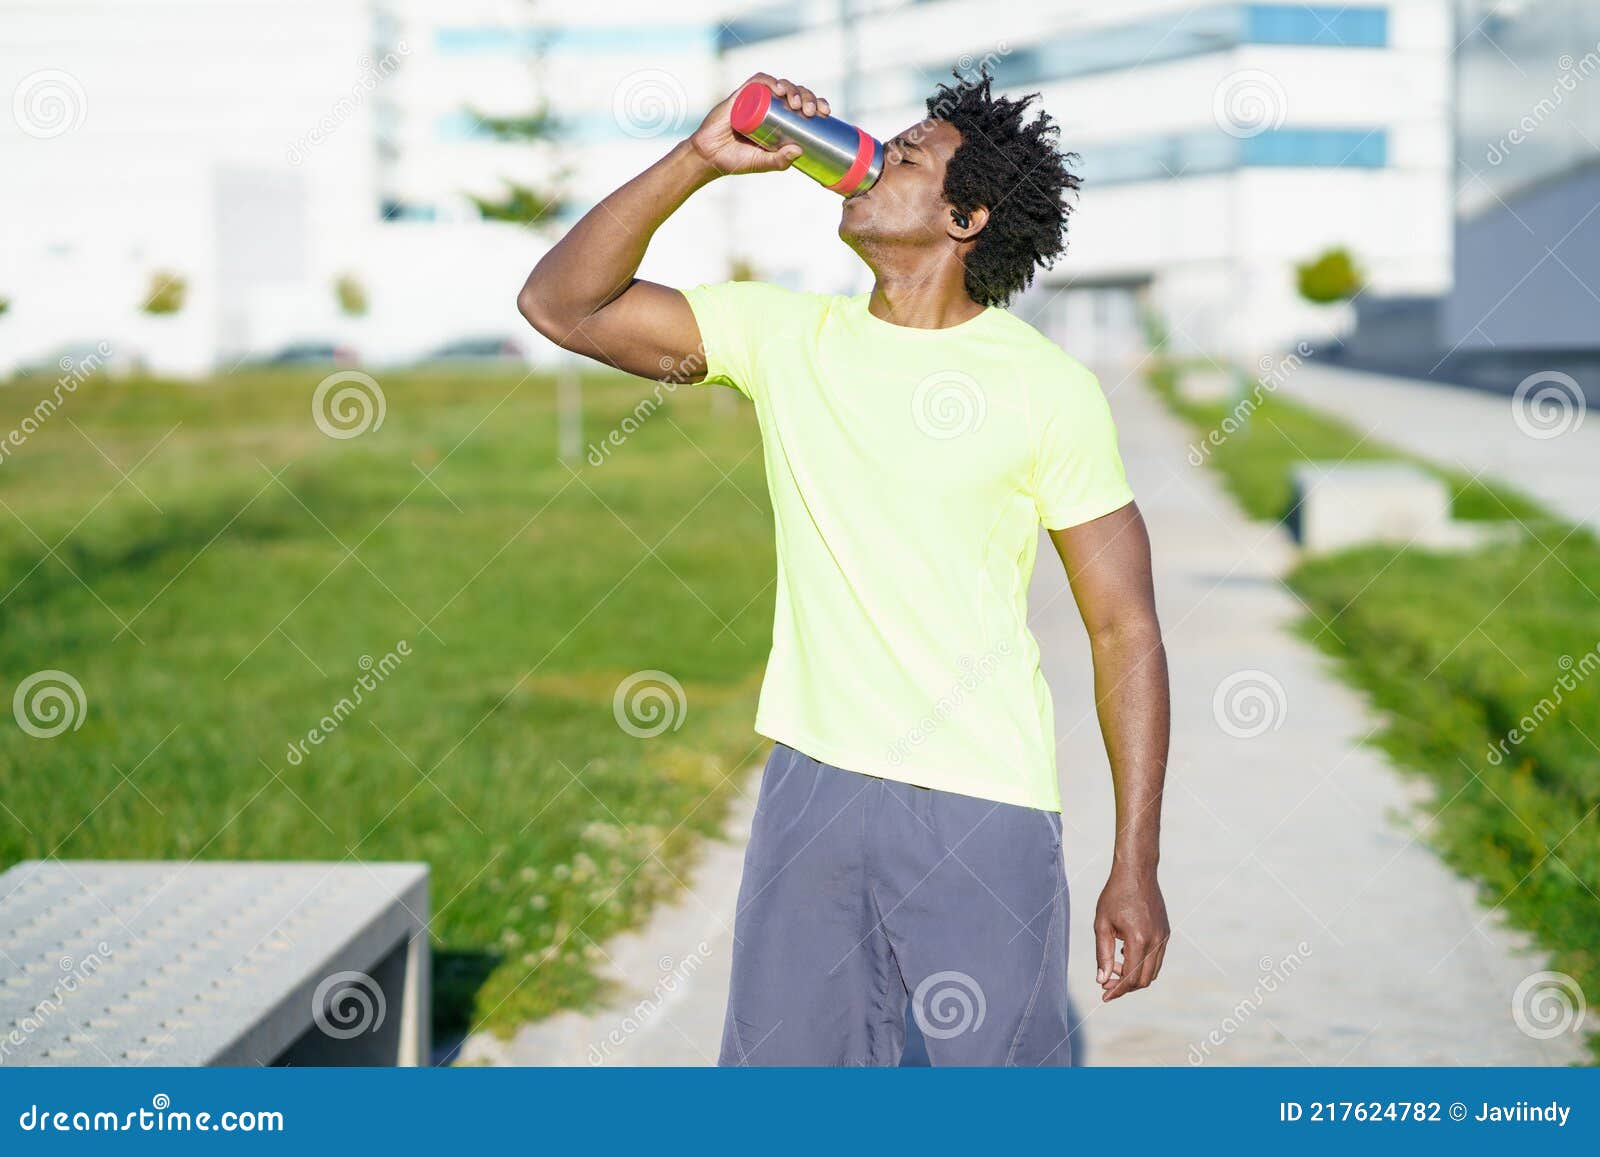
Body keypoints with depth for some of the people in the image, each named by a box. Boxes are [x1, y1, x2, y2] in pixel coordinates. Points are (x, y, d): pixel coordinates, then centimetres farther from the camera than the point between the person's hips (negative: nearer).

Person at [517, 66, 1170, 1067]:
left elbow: (1124, 629, -4)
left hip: (984, 806, -3)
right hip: (812, 785, 4)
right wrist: (700, 160, -7)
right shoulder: (785, 336, 5)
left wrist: (1136, 866, -8)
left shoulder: (1048, 388, -6)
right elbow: (562, 304, 2)